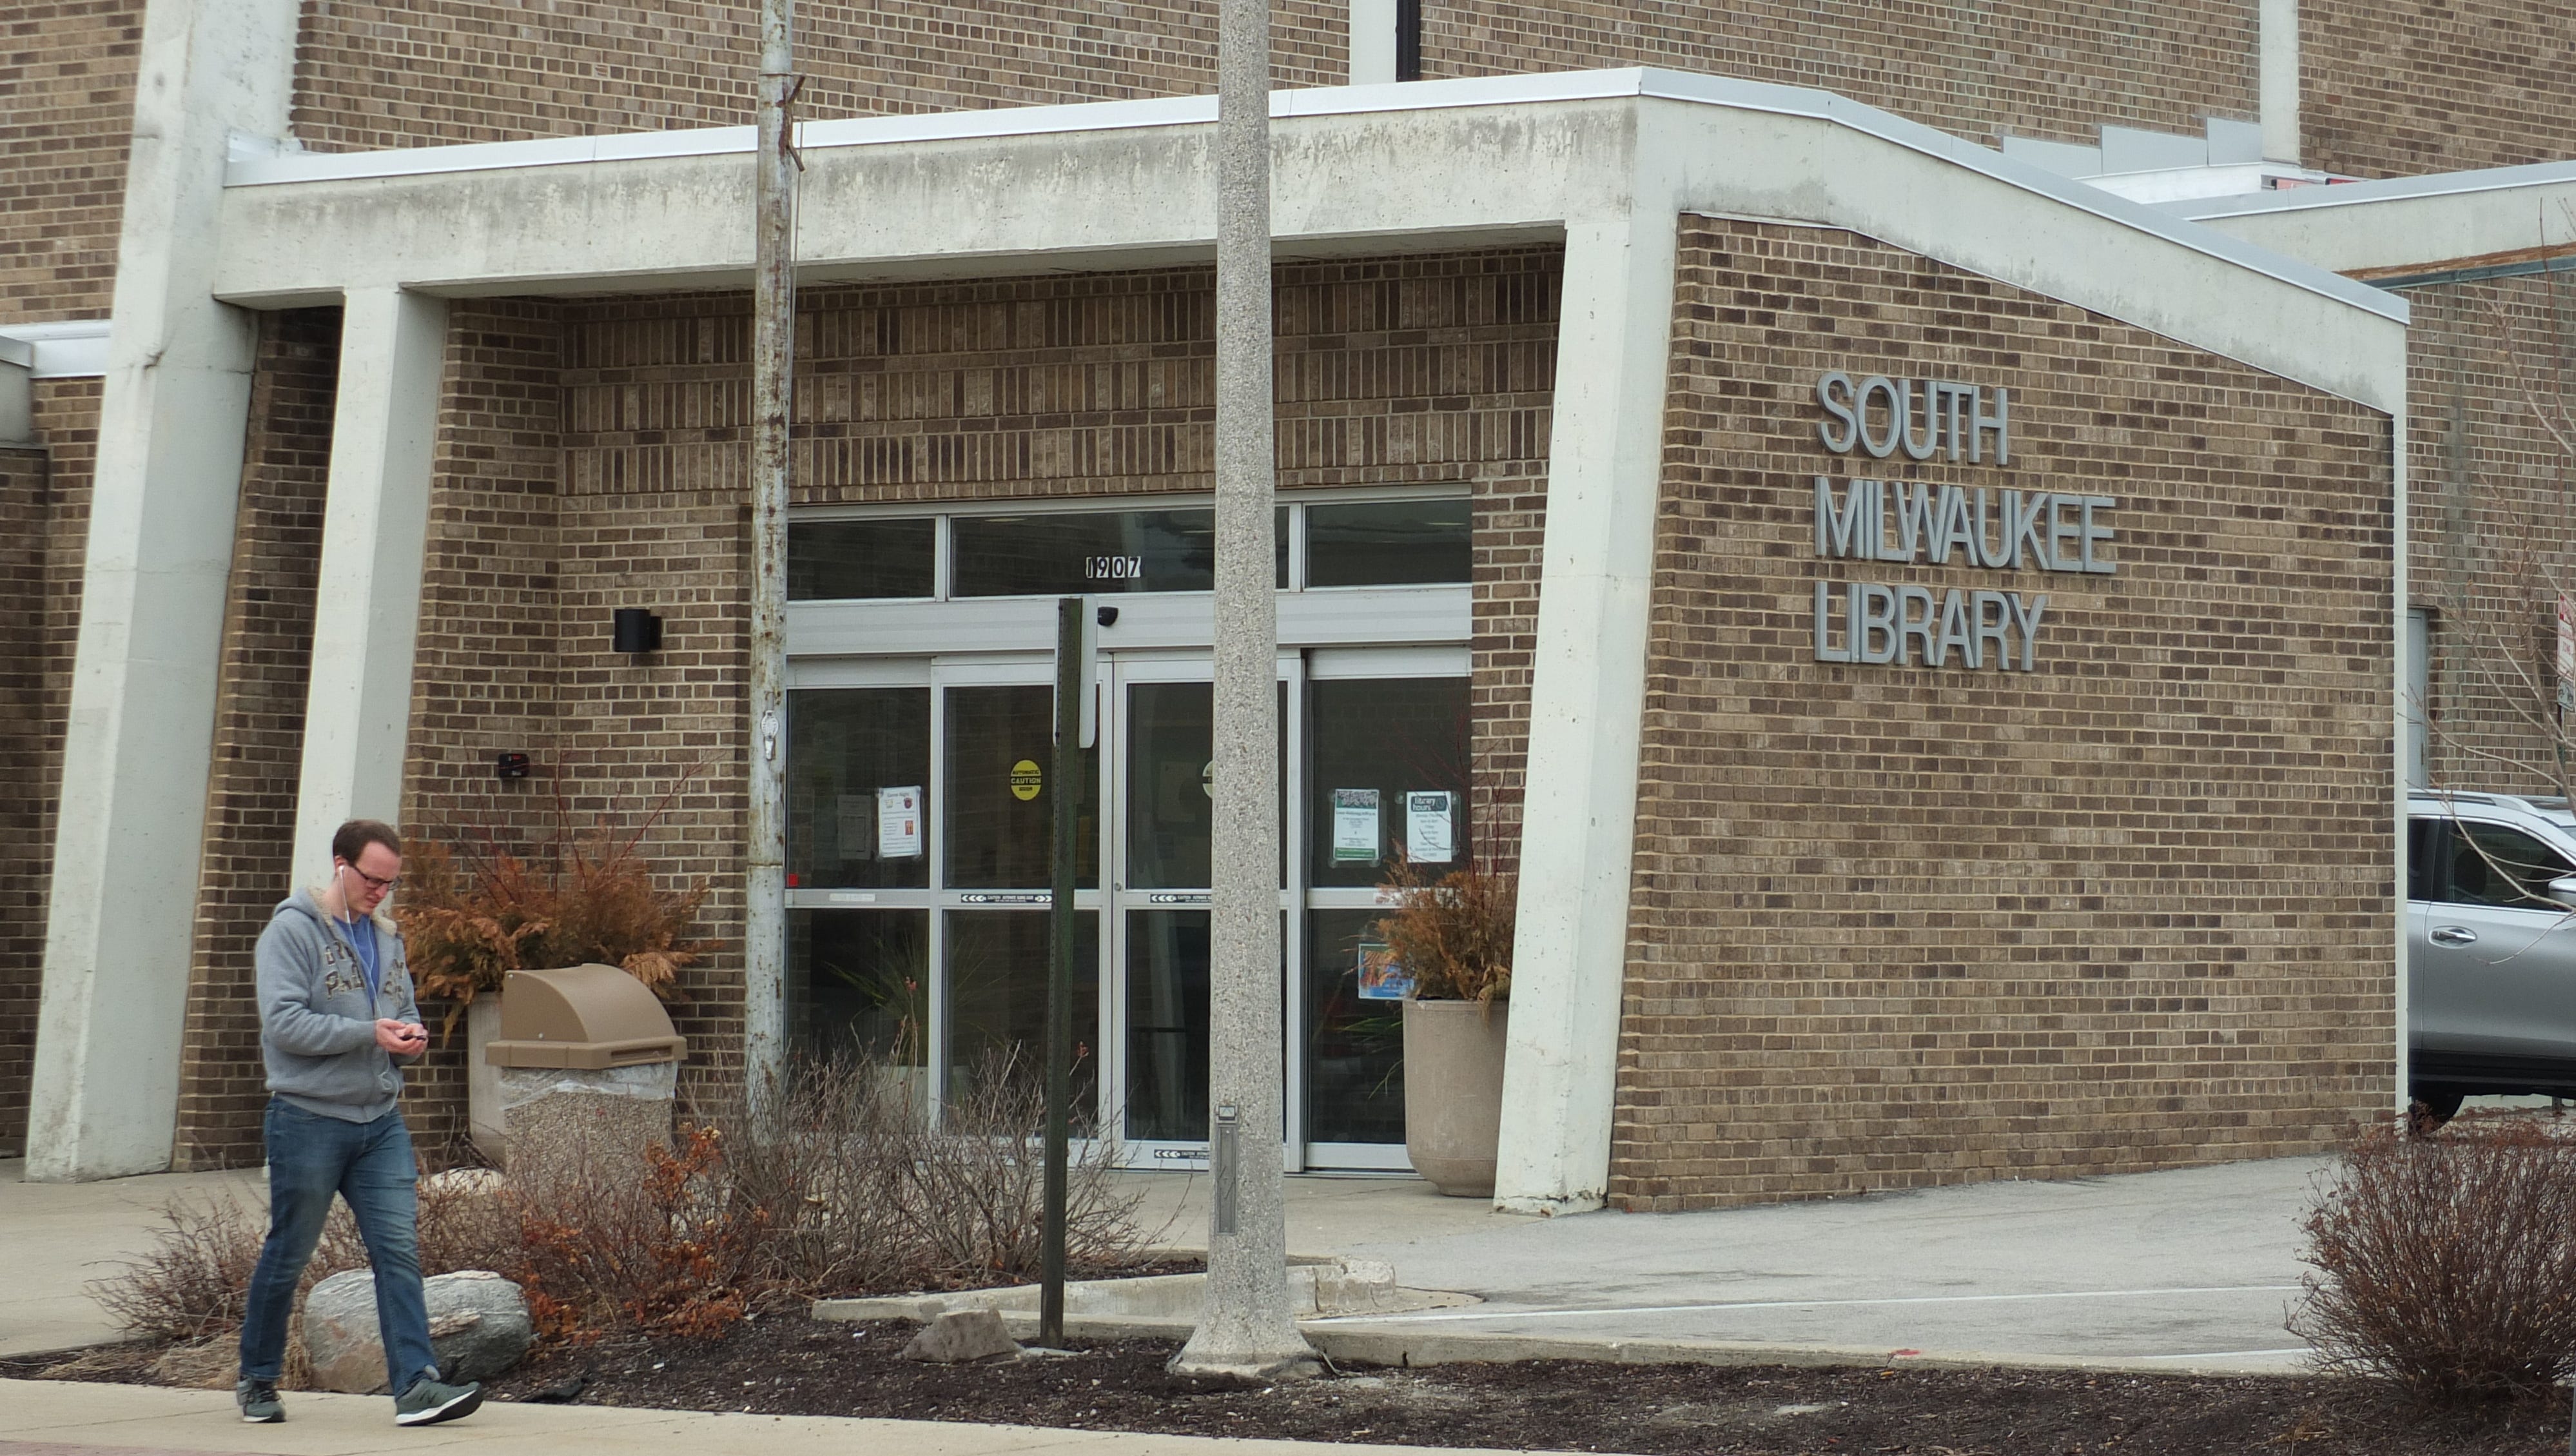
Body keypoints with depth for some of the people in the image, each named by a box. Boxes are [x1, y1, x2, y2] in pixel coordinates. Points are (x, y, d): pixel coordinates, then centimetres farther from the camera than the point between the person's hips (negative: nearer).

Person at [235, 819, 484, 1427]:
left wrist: (411, 1037, 0)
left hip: (380, 1123, 6)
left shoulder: (387, 938, 15)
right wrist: (370, 1034, -20)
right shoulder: (293, 930, -7)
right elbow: (283, 1022, -17)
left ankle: (415, 1384, -11)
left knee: (400, 1250, -6)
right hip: (309, 1120, -6)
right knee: (287, 1256, 6)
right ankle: (258, 1380, 22)